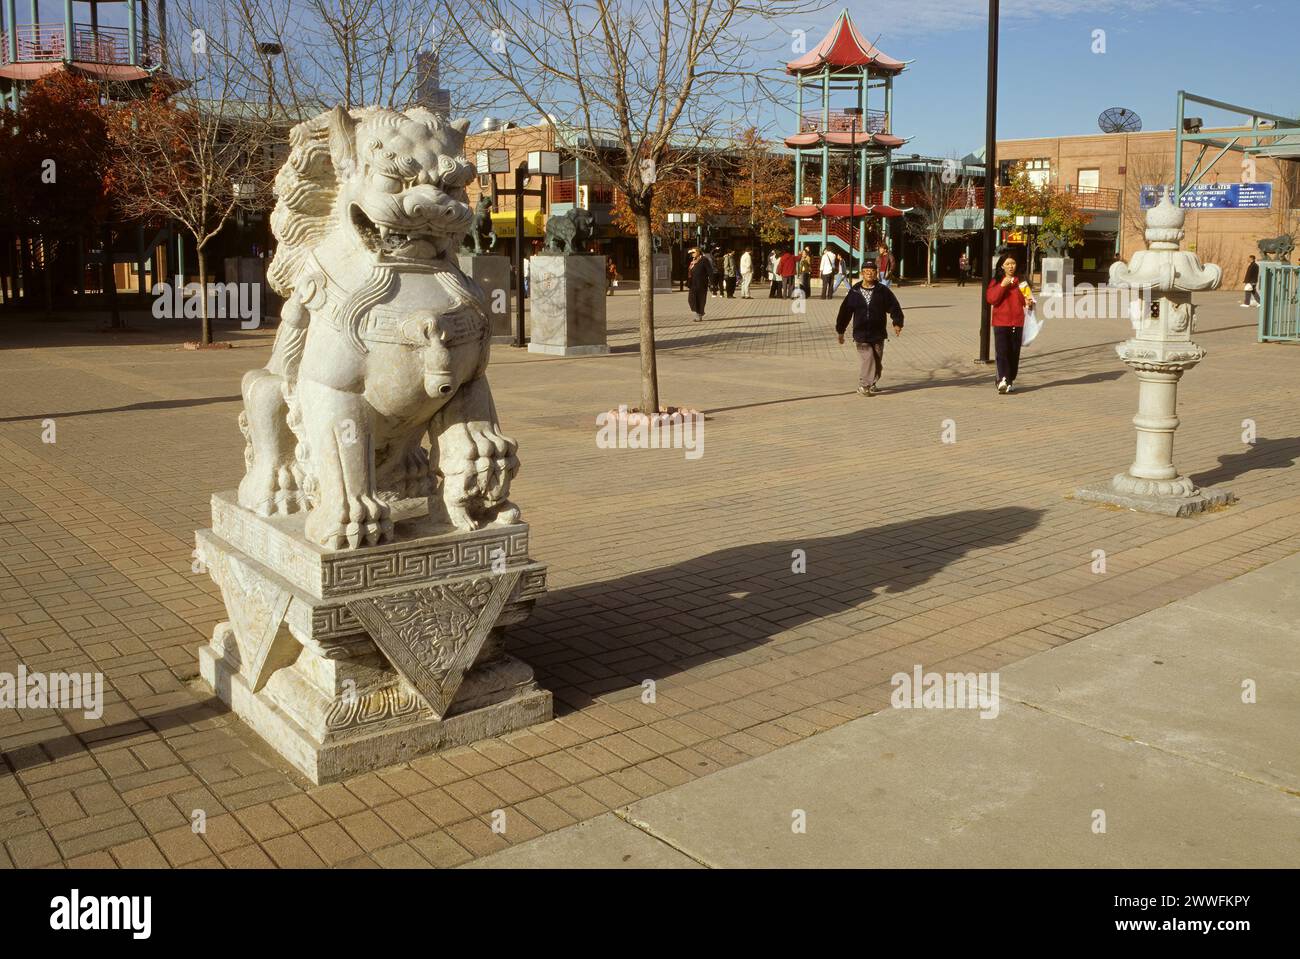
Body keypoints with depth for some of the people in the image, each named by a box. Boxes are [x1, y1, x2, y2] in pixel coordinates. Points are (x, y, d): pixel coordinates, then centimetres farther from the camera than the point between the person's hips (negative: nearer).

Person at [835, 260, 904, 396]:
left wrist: (897, 323, -11)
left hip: (878, 334, 2)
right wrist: (840, 330, 8)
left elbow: (894, 307, 2)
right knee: (867, 360, -14)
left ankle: (872, 384, 27)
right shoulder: (854, 292, 1)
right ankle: (864, 386, -6)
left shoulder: (883, 291, 2)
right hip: (861, 334, -2)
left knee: (877, 361, 10)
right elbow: (845, 311, 7)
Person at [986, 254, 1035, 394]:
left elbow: (1025, 299, 16)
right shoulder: (996, 281, 3)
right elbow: (991, 299, -9)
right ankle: (1002, 380, -21)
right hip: (1001, 322, -3)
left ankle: (1011, 380, 15)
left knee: (1014, 353, 5)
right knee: (1002, 352, -13)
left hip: (1017, 322, 3)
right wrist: (1002, 286, -18)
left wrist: (1028, 302, -6)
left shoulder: (1021, 281, 9)